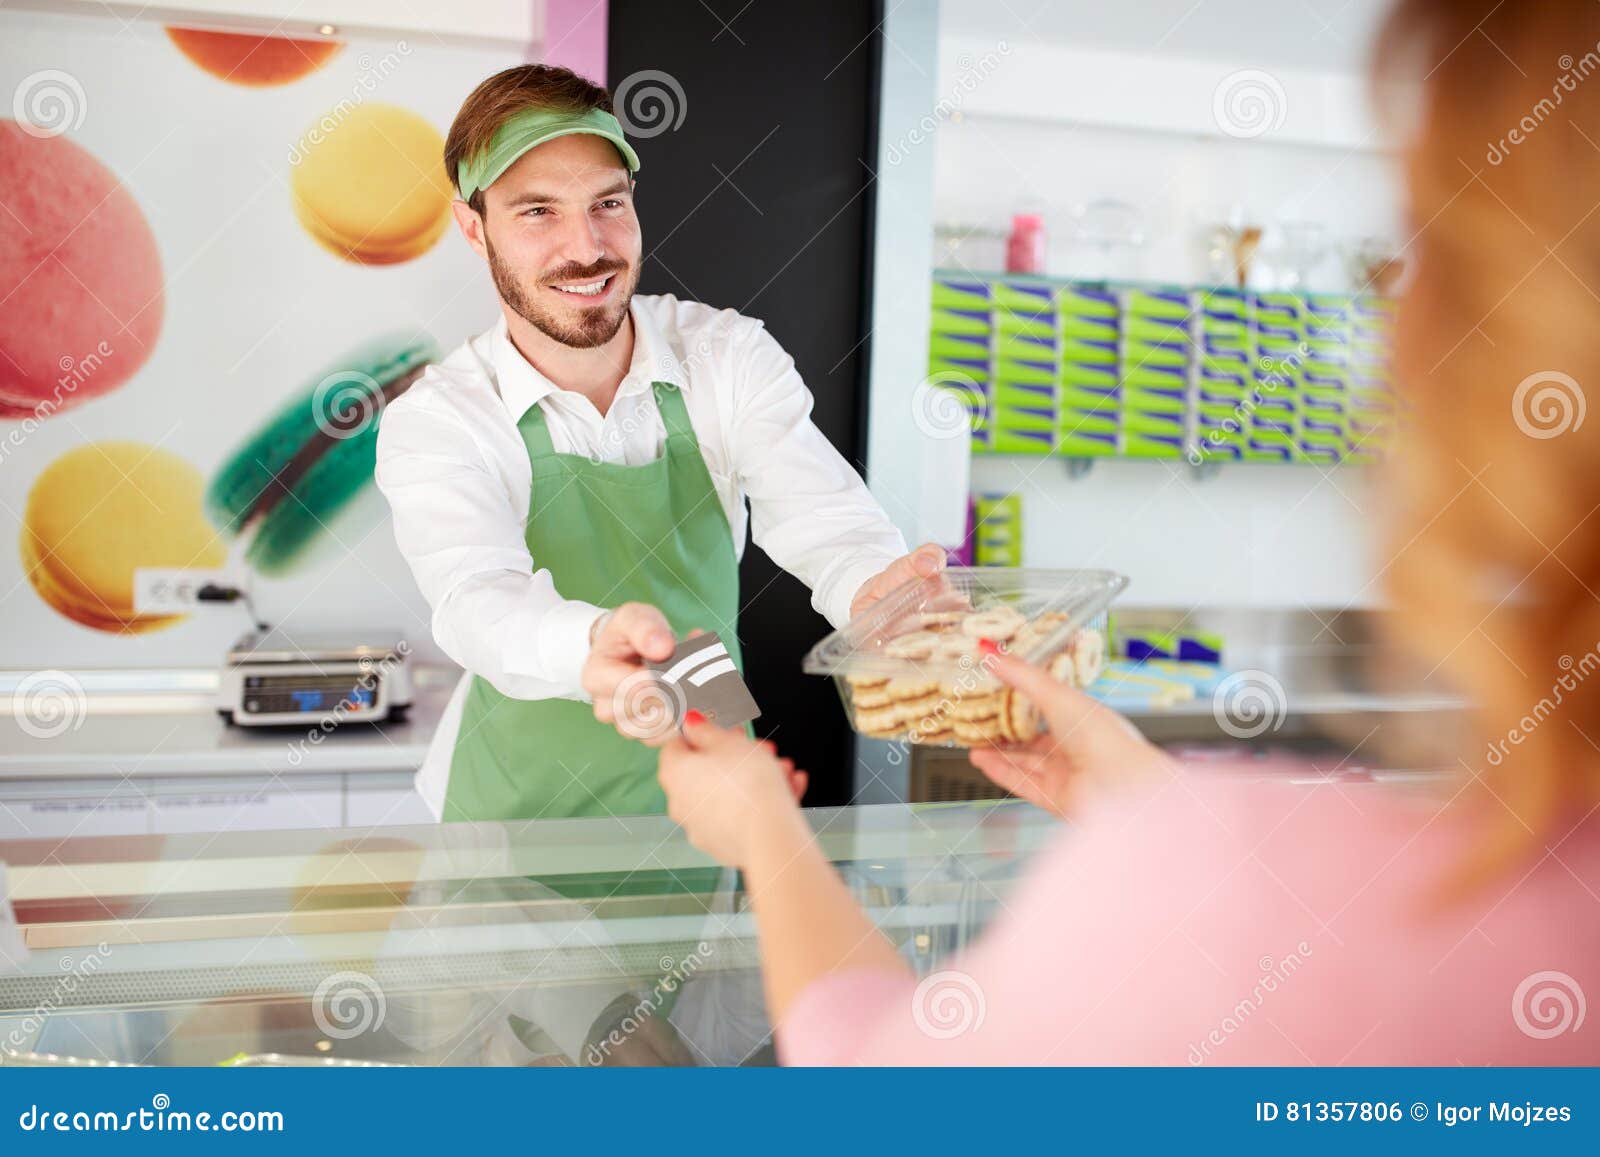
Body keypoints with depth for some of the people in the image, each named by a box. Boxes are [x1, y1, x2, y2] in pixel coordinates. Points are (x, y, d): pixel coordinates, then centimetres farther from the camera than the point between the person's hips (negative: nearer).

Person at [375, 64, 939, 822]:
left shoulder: (730, 356, -3)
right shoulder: (434, 422, -11)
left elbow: (820, 518, -17)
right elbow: (476, 599, -29)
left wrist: (874, 591, -42)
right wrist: (594, 644, -52)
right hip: (525, 821, -2)